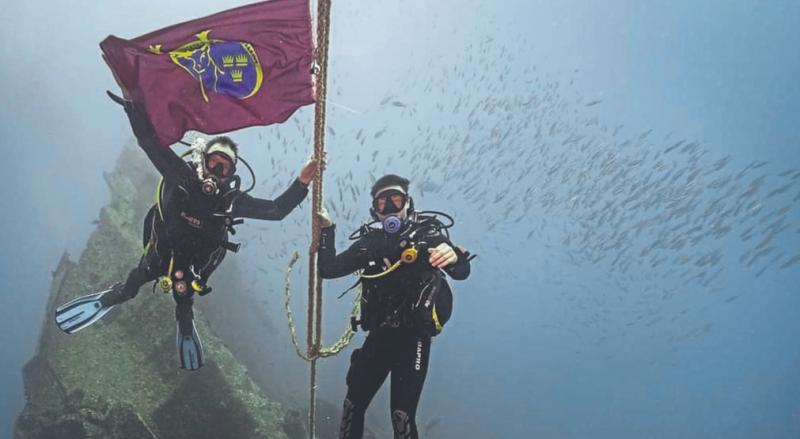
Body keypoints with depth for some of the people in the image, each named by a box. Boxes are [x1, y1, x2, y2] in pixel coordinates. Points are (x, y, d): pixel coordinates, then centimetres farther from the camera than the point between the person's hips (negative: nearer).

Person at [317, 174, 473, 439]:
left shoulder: (427, 233, -3)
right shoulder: (369, 242, 8)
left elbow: (462, 273, -14)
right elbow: (328, 269, 7)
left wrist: (454, 256, -36)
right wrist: (327, 230, -2)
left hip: (413, 338, -5)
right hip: (379, 335, 5)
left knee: (402, 415, -13)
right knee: (353, 403, 12)